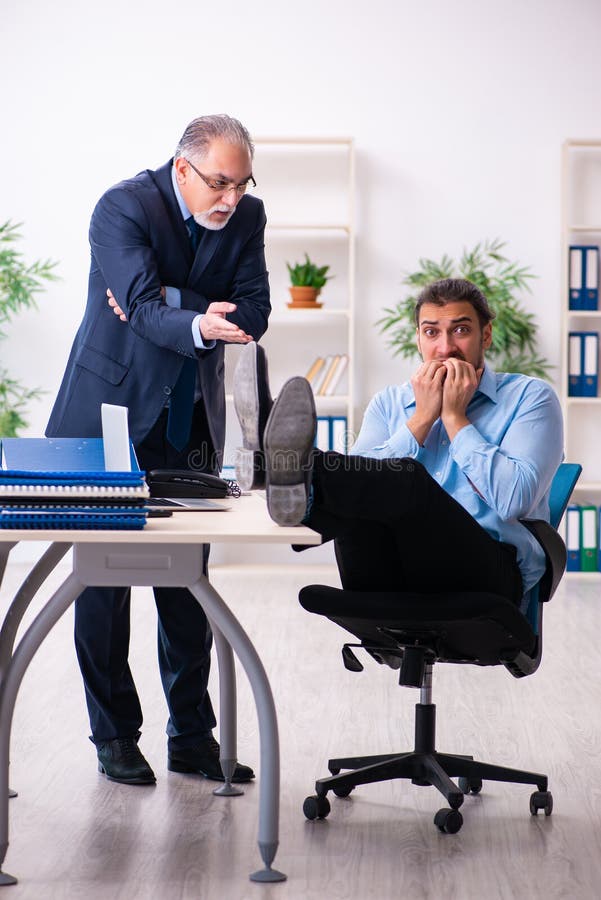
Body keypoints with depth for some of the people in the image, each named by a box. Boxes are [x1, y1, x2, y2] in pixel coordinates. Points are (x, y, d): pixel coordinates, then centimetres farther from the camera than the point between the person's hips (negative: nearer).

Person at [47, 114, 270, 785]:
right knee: (104, 574, 1)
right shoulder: (123, 207, -15)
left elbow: (253, 314, -8)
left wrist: (165, 297, -19)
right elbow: (144, 308, -26)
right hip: (112, 410, -4)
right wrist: (196, 324, -46)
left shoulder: (246, 216, 0)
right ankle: (115, 735, 13)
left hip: (191, 421, 4)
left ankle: (192, 736, 15)